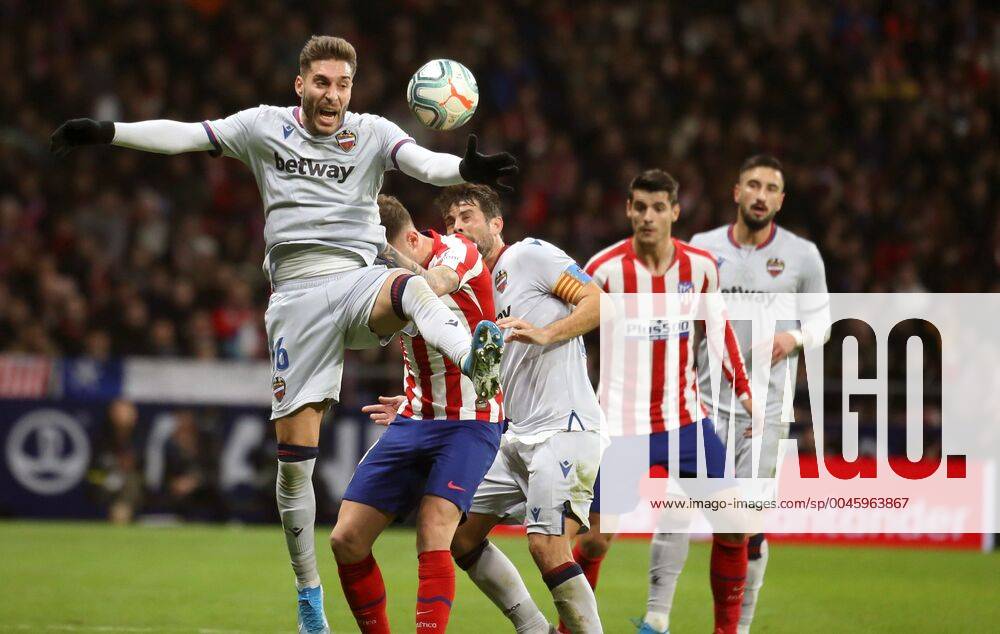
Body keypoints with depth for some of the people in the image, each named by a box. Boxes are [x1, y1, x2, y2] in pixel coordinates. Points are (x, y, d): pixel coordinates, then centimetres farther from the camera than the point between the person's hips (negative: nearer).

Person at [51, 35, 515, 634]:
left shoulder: (372, 133, 5)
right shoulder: (266, 127, 9)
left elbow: (425, 162, -12)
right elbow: (186, 135, 8)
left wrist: (465, 168, -34)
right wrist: (106, 132, -1)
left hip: (359, 278, -1)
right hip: (297, 290, 1)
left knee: (411, 287, -39)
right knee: (294, 450, -2)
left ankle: (477, 361, -67)